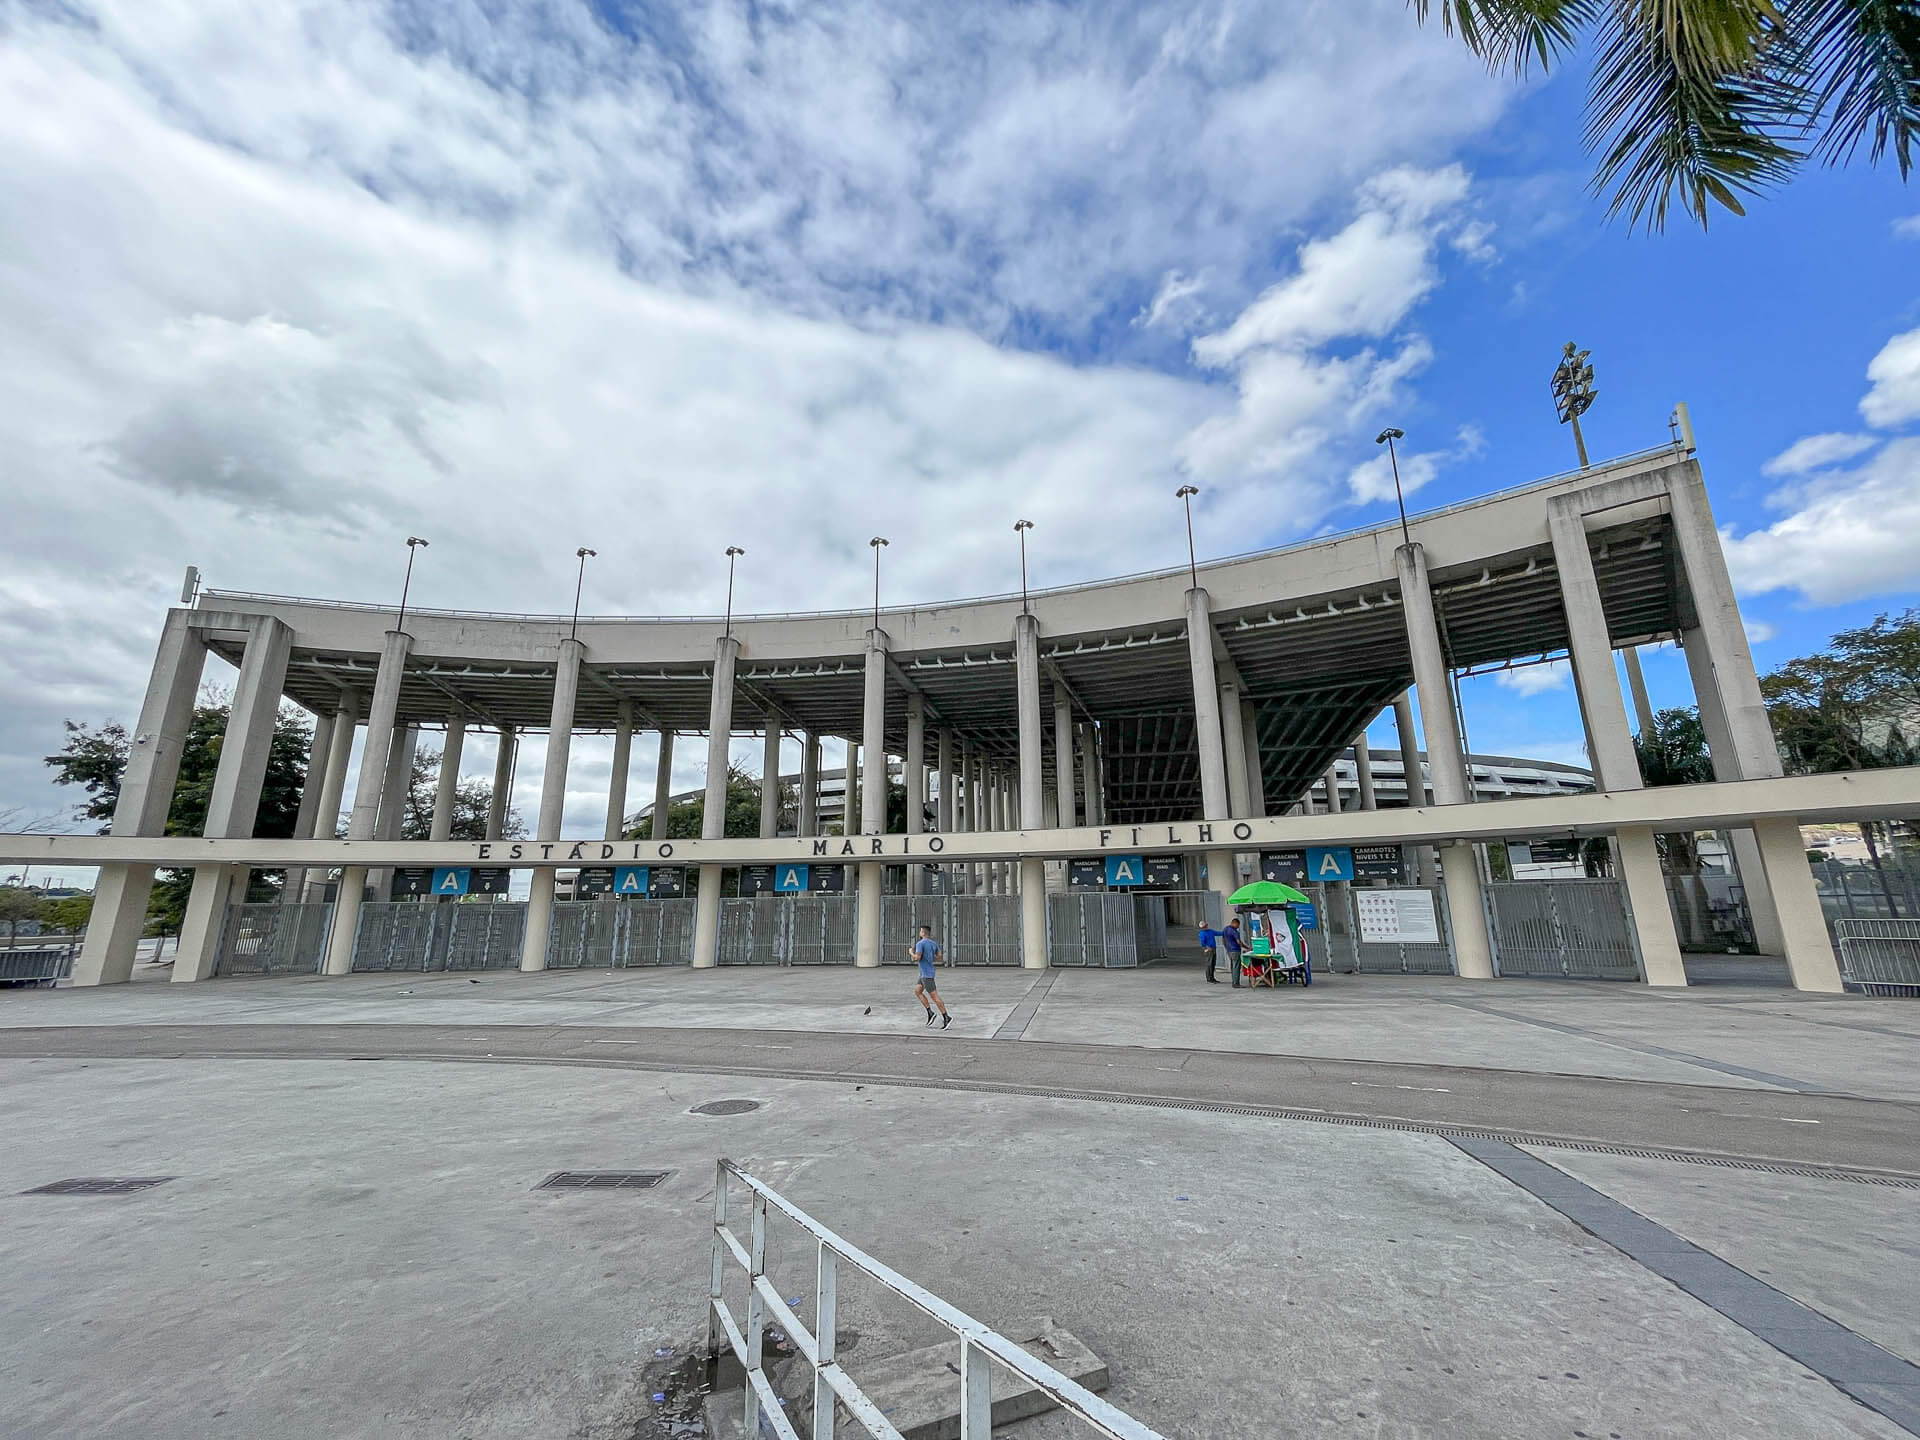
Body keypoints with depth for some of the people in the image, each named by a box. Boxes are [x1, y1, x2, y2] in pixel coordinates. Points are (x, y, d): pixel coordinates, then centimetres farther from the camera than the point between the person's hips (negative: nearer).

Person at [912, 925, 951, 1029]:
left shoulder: (920, 943, -16)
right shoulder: (934, 943, 9)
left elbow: (917, 958, -23)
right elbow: (939, 956, 15)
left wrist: (911, 953, -4)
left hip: (926, 974, -9)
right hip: (924, 974, 9)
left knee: (934, 996, -7)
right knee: (917, 991, 14)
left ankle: (946, 1018, -5)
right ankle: (930, 1012, 9)